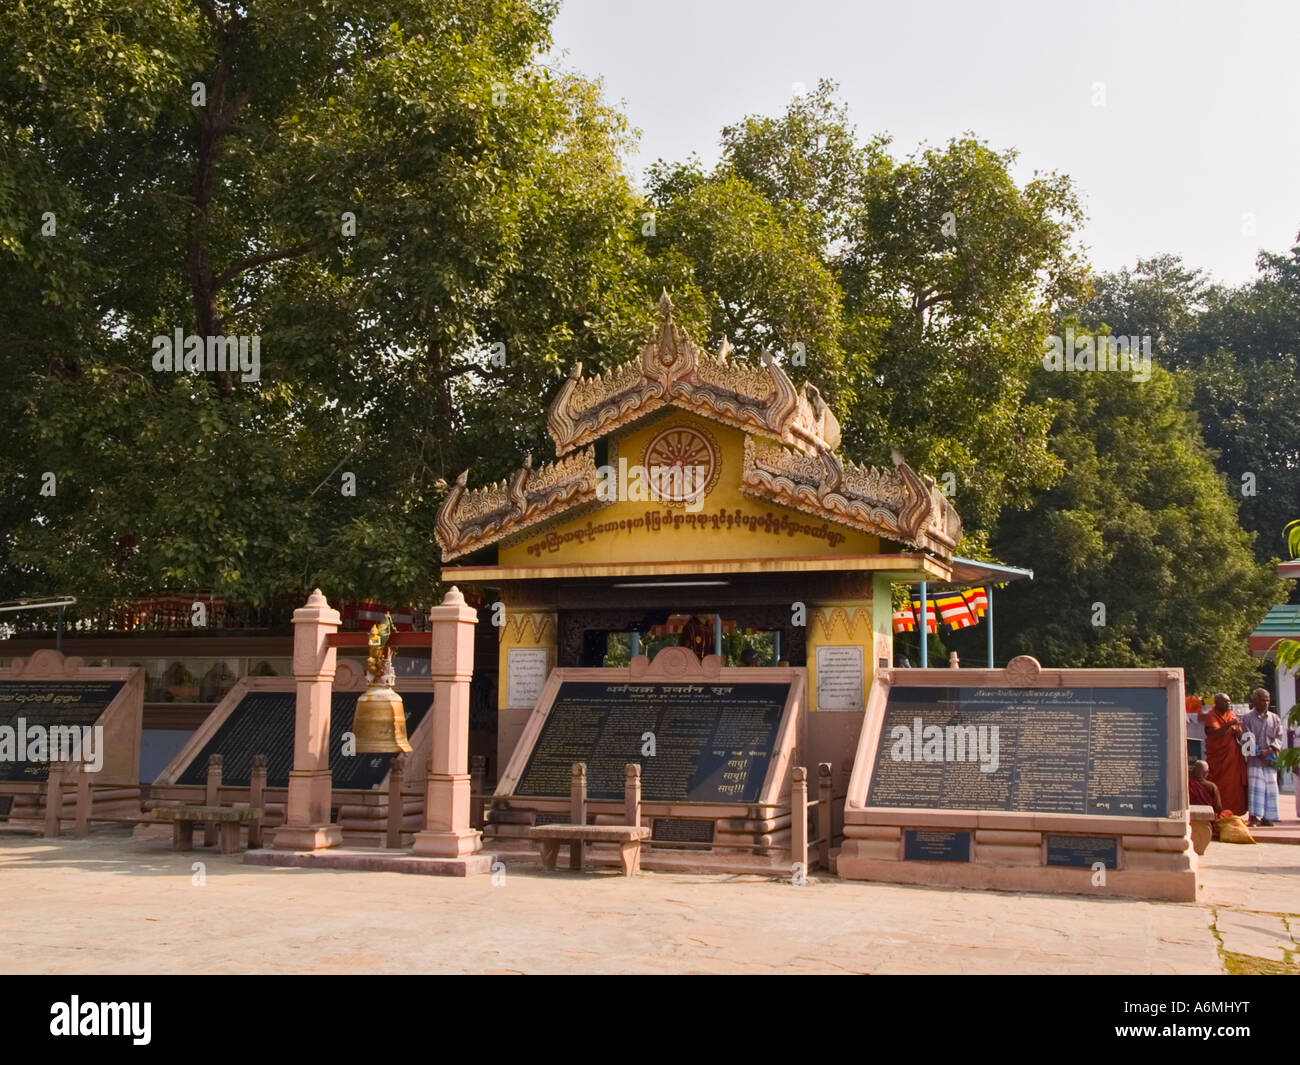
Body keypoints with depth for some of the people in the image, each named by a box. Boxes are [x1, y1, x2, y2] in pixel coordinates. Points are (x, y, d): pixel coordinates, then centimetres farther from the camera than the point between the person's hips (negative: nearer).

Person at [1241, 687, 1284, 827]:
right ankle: (1255, 817, -14)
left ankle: (1266, 817, 8)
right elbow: (1247, 740, -2)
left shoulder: (1275, 719, 14)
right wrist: (1260, 753, -14)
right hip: (1255, 759, -3)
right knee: (1256, 787, -11)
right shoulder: (1247, 719, 4)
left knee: (1270, 788, 2)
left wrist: (1270, 750, -11)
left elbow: (1278, 738, 7)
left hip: (1271, 760, 3)